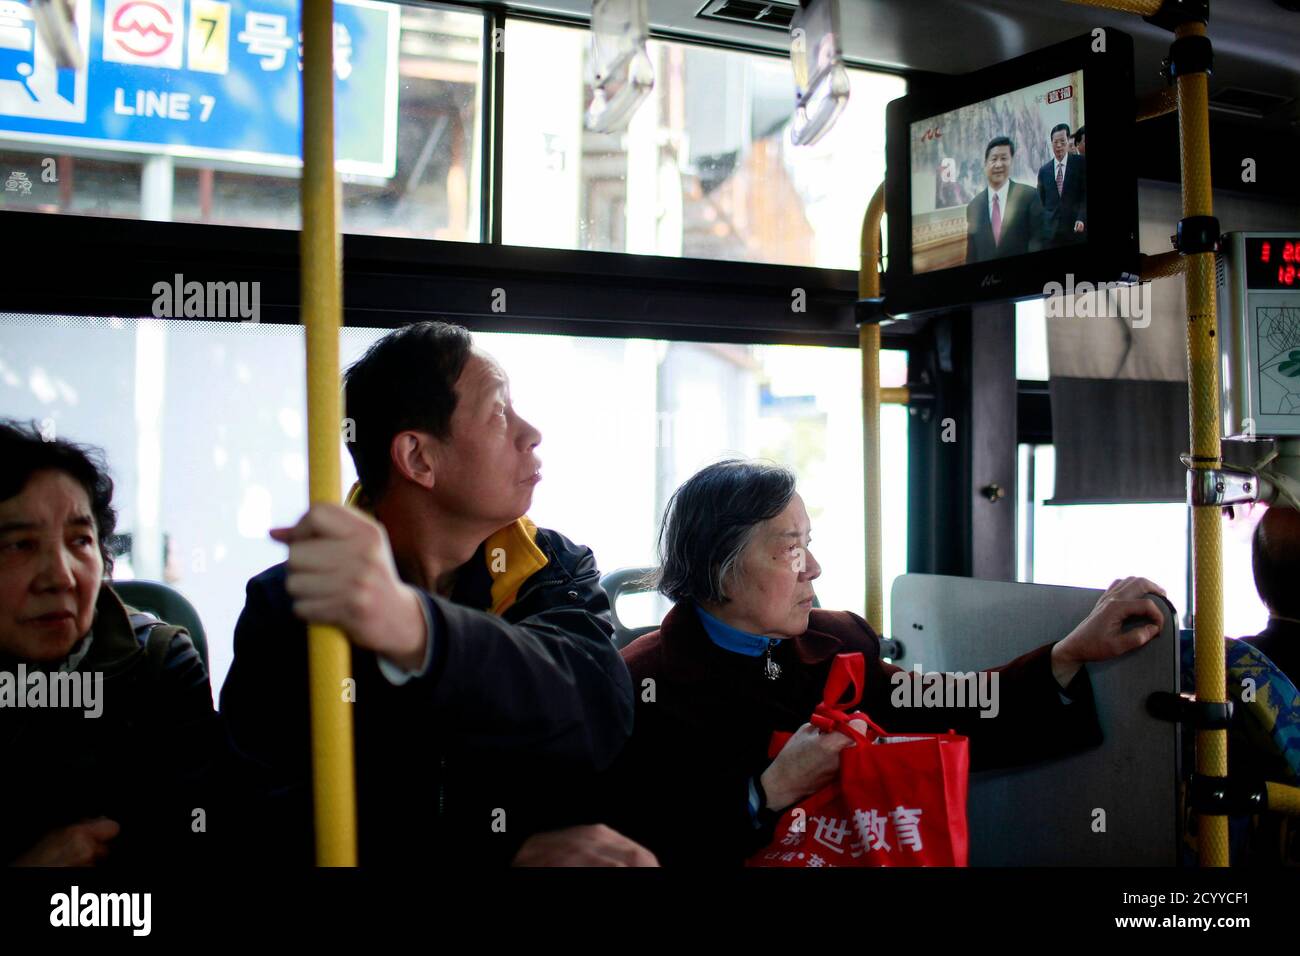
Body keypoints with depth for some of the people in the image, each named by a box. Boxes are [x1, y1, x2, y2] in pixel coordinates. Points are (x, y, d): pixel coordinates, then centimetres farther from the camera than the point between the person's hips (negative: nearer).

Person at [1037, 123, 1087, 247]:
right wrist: (1043, 224, 7)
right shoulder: (1043, 170, 10)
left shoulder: (1081, 164, 2)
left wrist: (1082, 219, -15)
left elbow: (1086, 194, -2)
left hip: (1075, 228, -2)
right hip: (1051, 231, 2)